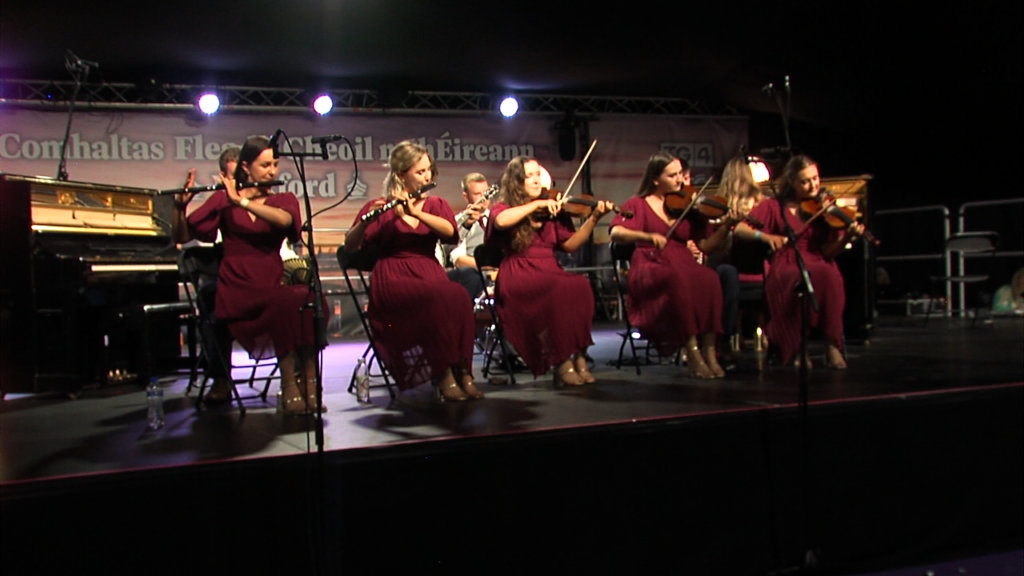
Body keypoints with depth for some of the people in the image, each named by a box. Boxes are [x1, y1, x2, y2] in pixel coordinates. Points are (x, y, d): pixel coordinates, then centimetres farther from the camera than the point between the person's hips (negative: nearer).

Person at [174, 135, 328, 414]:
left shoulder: (284, 200, 13)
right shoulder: (223, 199, 9)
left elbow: (284, 220, -13)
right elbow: (183, 237, 3)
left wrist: (241, 202, -20)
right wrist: (181, 206, -14)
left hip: (272, 284, 2)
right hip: (237, 289, -2)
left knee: (312, 300, -31)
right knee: (287, 303, -34)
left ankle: (309, 384, -27)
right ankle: (289, 387, -27)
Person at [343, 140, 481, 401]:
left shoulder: (436, 204, 16)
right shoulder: (379, 208, 7)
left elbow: (450, 232, -6)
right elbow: (350, 247, -3)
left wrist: (414, 212, -20)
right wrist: (365, 221, -21)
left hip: (430, 274, 3)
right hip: (393, 280, -3)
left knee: (458, 295, -31)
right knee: (439, 297, -33)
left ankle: (462, 371, -24)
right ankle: (443, 375, -27)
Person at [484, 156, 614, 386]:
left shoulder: (552, 210, 18)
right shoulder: (502, 207, 8)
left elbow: (570, 244, 10)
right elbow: (501, 221, -18)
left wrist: (594, 218, 2)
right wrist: (536, 204, -14)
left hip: (551, 272, 4)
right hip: (518, 278, -4)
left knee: (581, 285, -28)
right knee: (557, 289, -34)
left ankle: (579, 357, -26)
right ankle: (561, 363, -29)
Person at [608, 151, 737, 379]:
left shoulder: (686, 205, 17)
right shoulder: (639, 204, 9)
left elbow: (706, 246, 10)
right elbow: (615, 233, -9)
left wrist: (726, 226, -7)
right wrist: (648, 236, -24)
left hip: (683, 264, 3)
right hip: (651, 269, -3)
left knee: (710, 278, -31)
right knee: (678, 279, -37)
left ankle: (709, 351, -27)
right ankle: (693, 353, -31)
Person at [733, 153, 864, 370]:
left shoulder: (825, 208, 12)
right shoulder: (775, 206, 9)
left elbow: (828, 252, 3)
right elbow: (739, 229, -2)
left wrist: (847, 238, -17)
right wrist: (764, 236, -20)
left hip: (818, 266, 1)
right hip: (784, 270, -1)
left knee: (829, 275, -35)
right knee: (800, 281, -36)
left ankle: (833, 344, -21)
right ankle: (795, 347, -16)